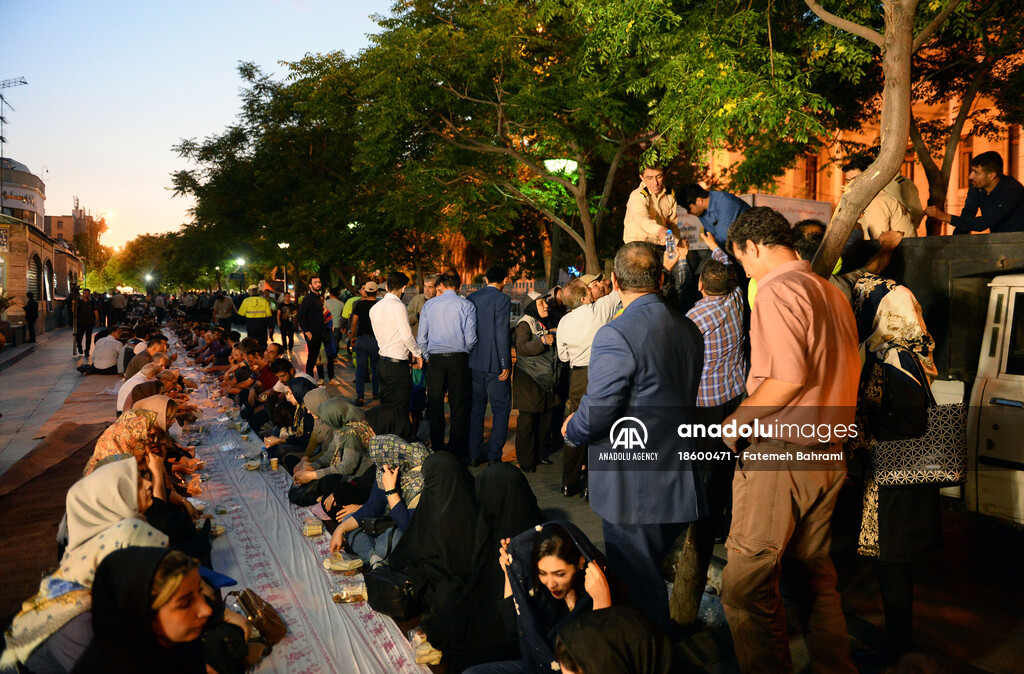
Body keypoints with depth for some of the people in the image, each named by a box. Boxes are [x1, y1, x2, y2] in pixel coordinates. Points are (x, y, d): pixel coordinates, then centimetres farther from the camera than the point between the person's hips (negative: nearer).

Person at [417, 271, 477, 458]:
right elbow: (470, 339, -6)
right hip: (459, 359, -1)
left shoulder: (429, 305, 3)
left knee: (435, 406, 9)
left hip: (435, 359, 2)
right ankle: (456, 451, 8)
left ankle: (437, 448, 14)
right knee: (459, 406, 5)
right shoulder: (466, 306, -3)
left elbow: (421, 338, 4)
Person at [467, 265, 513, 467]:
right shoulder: (502, 299, -11)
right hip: (494, 363, -6)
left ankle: (475, 454, 19)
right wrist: (506, 365, -13)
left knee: (476, 409, 14)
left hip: (474, 362, 6)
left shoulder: (471, 298, 7)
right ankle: (494, 456, 2)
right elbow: (501, 334, -16)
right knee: (501, 410, 4)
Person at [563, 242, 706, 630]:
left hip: (633, 491, -8)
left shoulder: (615, 336, -20)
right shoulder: (689, 330, 6)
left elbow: (596, 413, -21)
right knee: (650, 579, 23)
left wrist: (571, 430, 1)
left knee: (638, 587, 6)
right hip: (679, 482, 9)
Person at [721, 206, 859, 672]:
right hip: (828, 454, 9)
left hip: (779, 454, -9)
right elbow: (847, 373, 17)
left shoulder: (776, 290, -13)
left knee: (745, 588, -2)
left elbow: (788, 378, -22)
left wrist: (735, 421, -11)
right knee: (815, 572, 20)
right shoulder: (832, 293, 13)